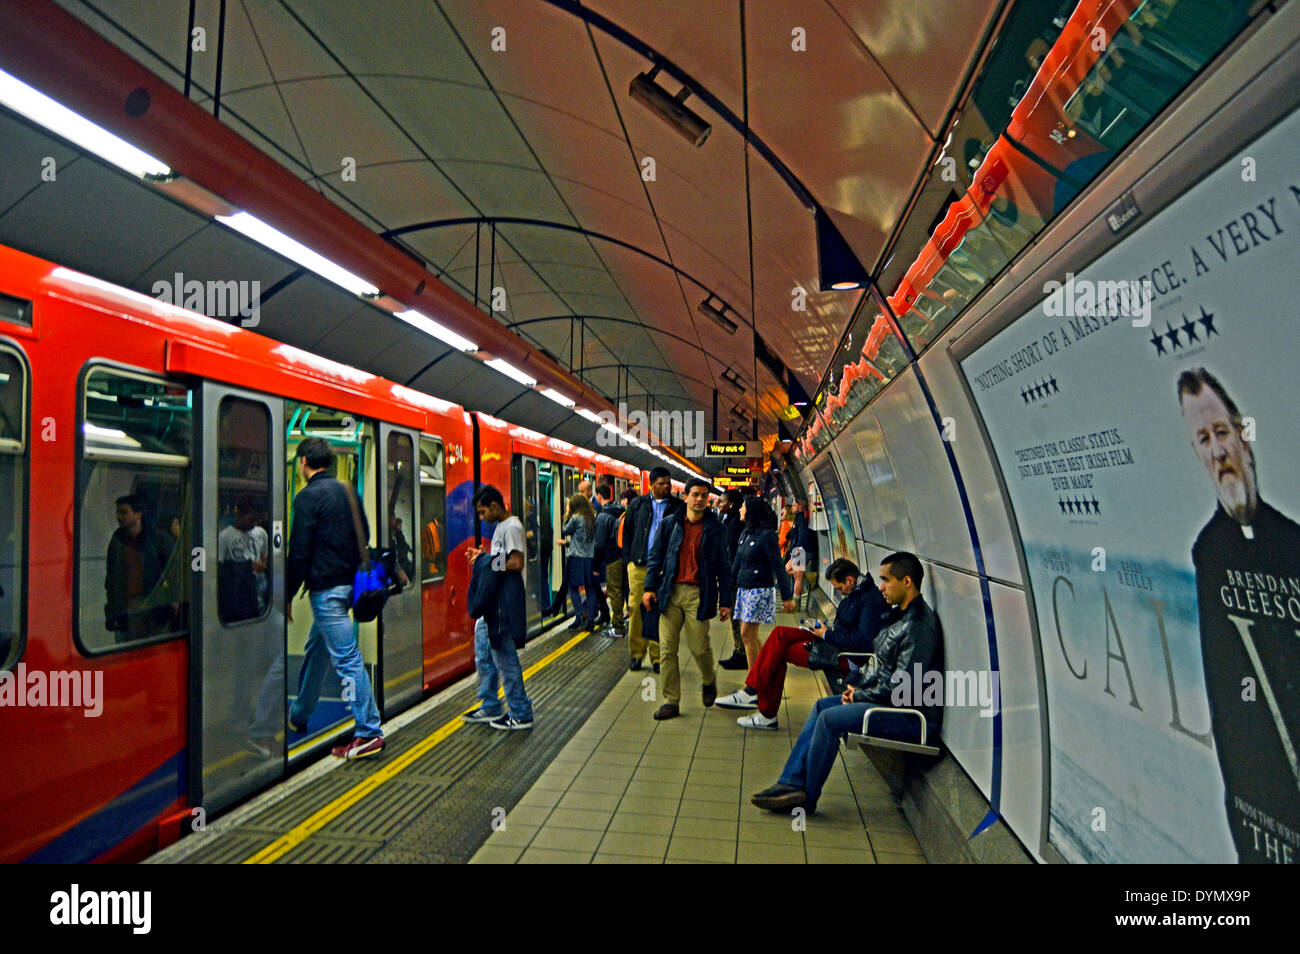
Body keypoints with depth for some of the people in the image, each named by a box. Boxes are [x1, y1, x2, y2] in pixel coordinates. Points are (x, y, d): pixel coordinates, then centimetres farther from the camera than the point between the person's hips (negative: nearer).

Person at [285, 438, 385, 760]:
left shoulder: (308, 496, -12)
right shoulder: (347, 491, 12)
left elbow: (299, 551, -14)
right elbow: (364, 538, 17)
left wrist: (288, 595, -7)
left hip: (325, 588, -9)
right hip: (349, 583, 9)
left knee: (347, 659, -8)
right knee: (315, 649, 23)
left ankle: (369, 732, -5)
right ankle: (298, 716, 39)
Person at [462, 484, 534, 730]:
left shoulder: (511, 527, -14)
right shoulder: (500, 527, 17)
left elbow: (516, 563, -23)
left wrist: (486, 562, -14)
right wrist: (483, 557, 9)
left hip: (505, 601, -11)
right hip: (492, 601, 11)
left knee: (504, 655, -5)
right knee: (483, 652, 16)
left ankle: (520, 715, 5)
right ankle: (490, 707, 28)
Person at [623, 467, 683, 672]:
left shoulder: (678, 507, 3)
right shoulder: (637, 504, 8)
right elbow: (627, 531, 16)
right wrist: (629, 558, 9)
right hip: (638, 565, 1)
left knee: (661, 611, 0)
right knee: (636, 609, 2)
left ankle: (657, 656, 11)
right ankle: (637, 653, 15)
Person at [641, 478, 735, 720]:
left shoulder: (714, 528, 4)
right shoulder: (669, 524, 8)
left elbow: (723, 566, 6)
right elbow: (656, 557, 11)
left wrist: (725, 600, 2)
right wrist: (650, 587, 0)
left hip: (698, 594, -2)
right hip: (670, 592, 2)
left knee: (699, 648, -2)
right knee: (667, 648, 2)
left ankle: (709, 682, 30)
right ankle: (671, 701, 13)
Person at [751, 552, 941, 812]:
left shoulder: (919, 626, -21)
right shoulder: (903, 616, 12)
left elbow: (902, 686, -25)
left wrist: (859, 696, -12)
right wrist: (860, 686, 4)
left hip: (913, 715, -11)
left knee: (830, 719, -19)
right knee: (822, 706, 9)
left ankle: (806, 798, -3)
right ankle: (792, 783, 7)